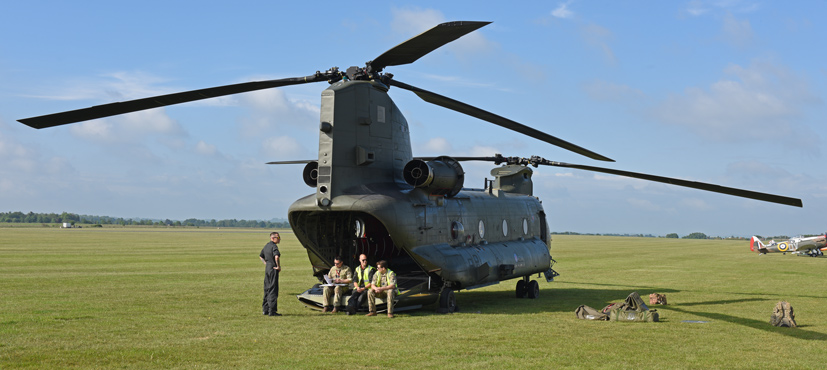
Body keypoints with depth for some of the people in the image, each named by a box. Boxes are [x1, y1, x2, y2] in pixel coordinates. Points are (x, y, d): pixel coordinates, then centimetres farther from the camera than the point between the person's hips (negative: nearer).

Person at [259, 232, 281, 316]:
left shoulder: (266, 246, 14)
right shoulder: (274, 246, -15)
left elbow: (261, 256, 28)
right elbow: (276, 256, -31)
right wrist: (278, 266, -20)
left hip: (267, 268, 9)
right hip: (273, 269, -9)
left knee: (267, 289, 15)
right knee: (273, 290, -6)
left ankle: (265, 309, 22)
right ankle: (272, 311, -6)